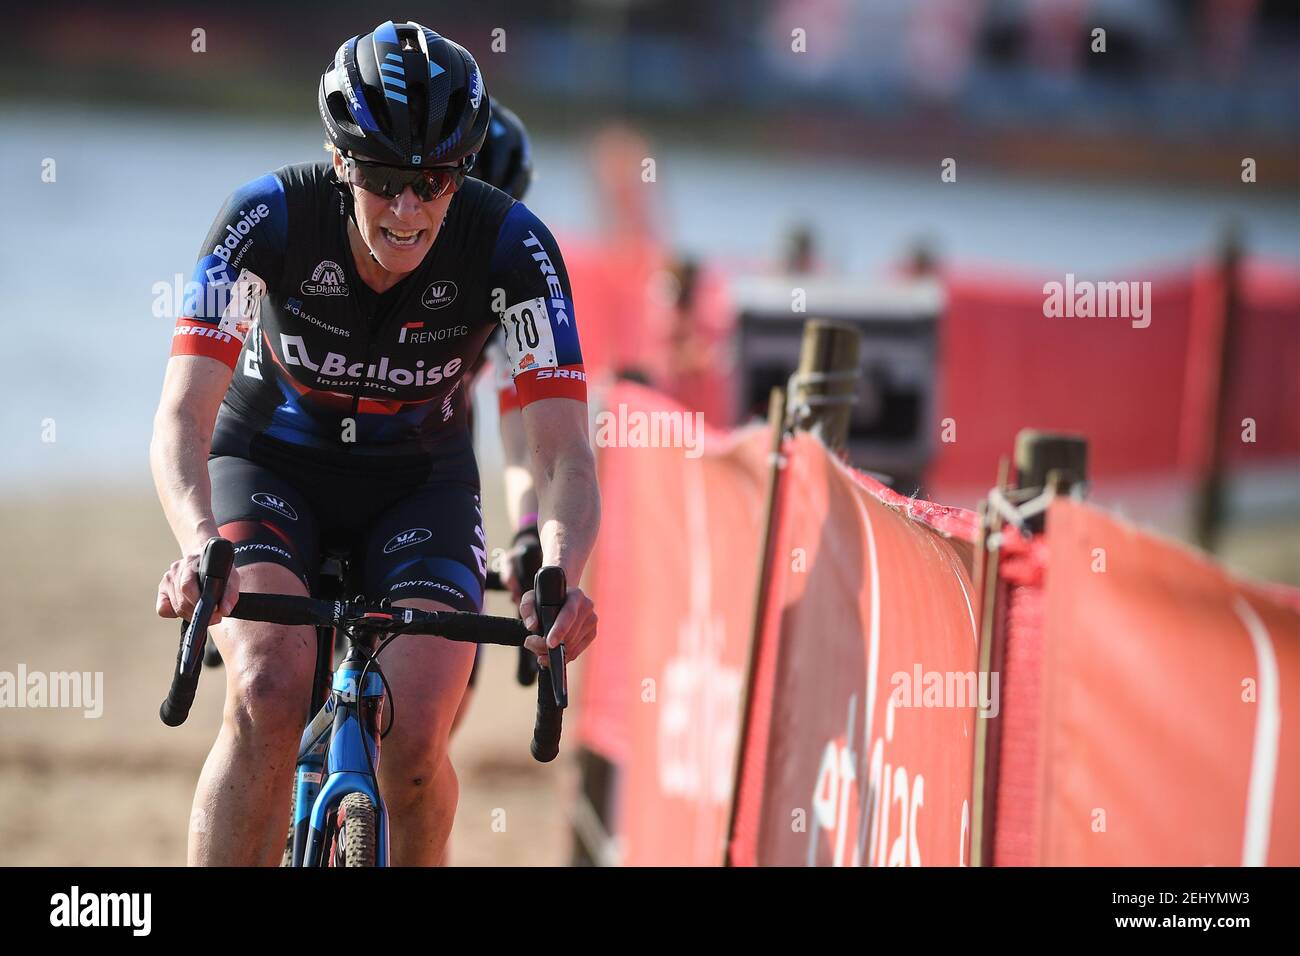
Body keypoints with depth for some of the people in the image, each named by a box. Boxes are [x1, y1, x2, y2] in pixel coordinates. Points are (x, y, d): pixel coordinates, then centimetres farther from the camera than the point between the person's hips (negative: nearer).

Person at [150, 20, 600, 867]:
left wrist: (558, 575, -50)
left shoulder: (513, 248, -25)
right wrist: (200, 546, -54)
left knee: (414, 740, -19)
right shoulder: (269, 219, -27)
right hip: (271, 464, -1)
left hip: (419, 483, 1)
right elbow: (183, 416, -34)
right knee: (271, 688, -29)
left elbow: (565, 456, -29)